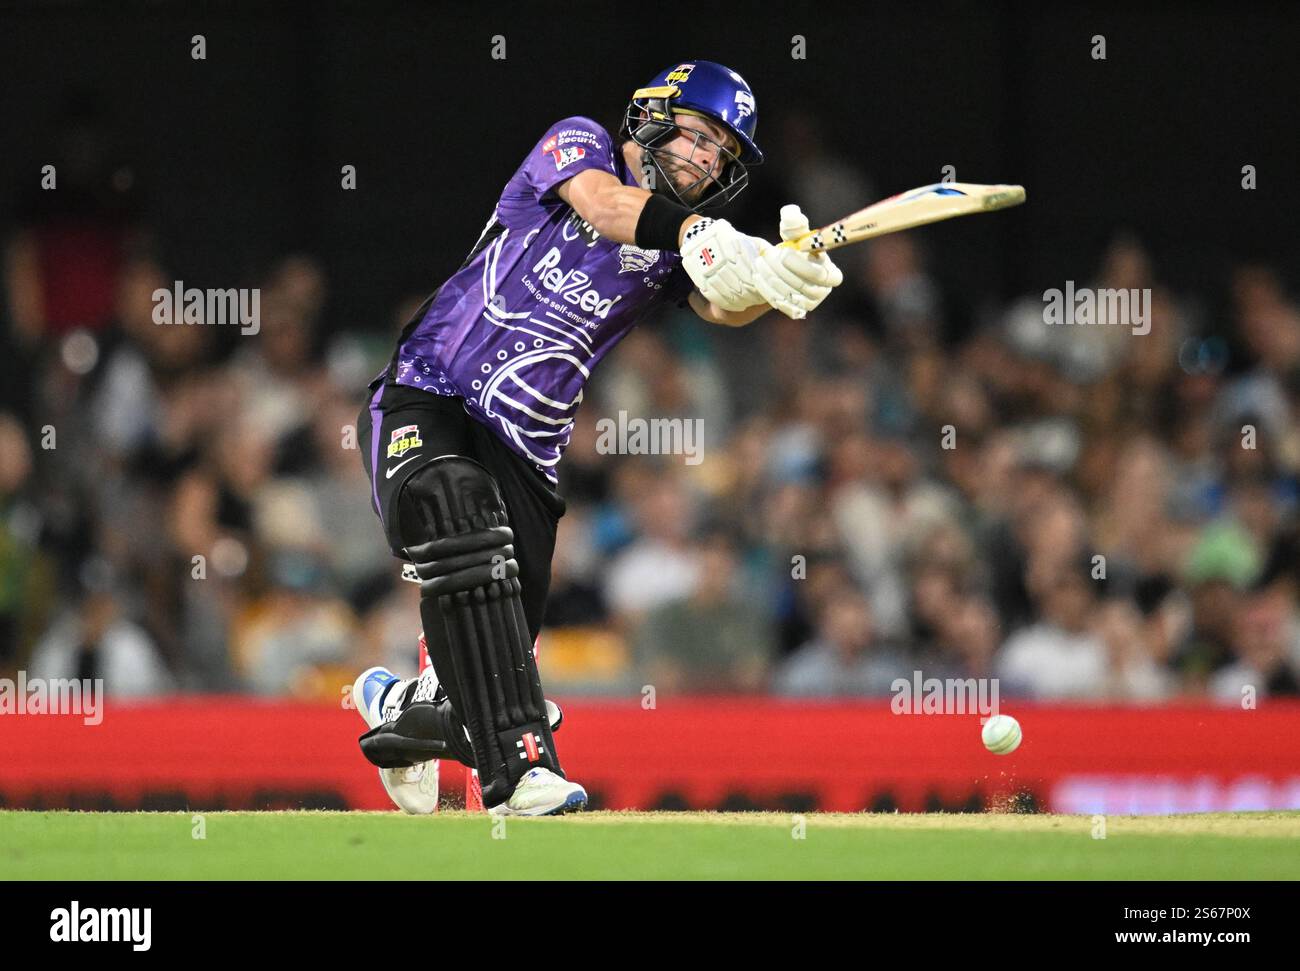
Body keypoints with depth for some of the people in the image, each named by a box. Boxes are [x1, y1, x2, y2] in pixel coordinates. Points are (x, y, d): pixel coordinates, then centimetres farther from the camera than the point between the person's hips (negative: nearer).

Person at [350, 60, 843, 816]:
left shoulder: (677, 255, 10)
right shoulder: (578, 144, 1)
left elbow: (727, 306, -13)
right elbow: (602, 203, -23)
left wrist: (782, 277, -38)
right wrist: (699, 236, -43)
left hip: (524, 454, 5)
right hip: (424, 405, -5)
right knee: (460, 516, -37)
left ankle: (396, 705, 38)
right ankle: (522, 768, -44)